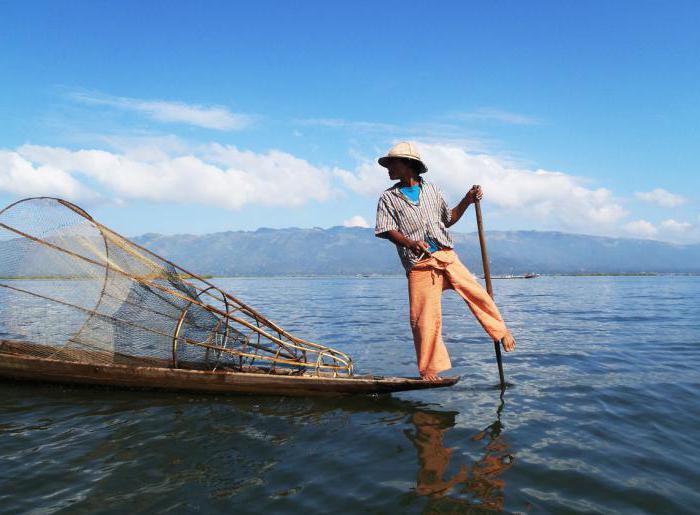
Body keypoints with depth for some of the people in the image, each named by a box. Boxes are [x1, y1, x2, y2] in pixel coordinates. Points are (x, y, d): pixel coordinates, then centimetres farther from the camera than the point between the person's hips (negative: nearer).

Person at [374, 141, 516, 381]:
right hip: (419, 265, -2)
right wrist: (410, 243, -23)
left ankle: (502, 332, 23)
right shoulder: (388, 198, 7)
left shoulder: (432, 190, 16)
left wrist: (467, 201, 10)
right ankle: (429, 369, 8)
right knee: (424, 317, -5)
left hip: (446, 256, 3)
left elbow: (448, 220, 24)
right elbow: (387, 230, -6)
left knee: (477, 294, -1)